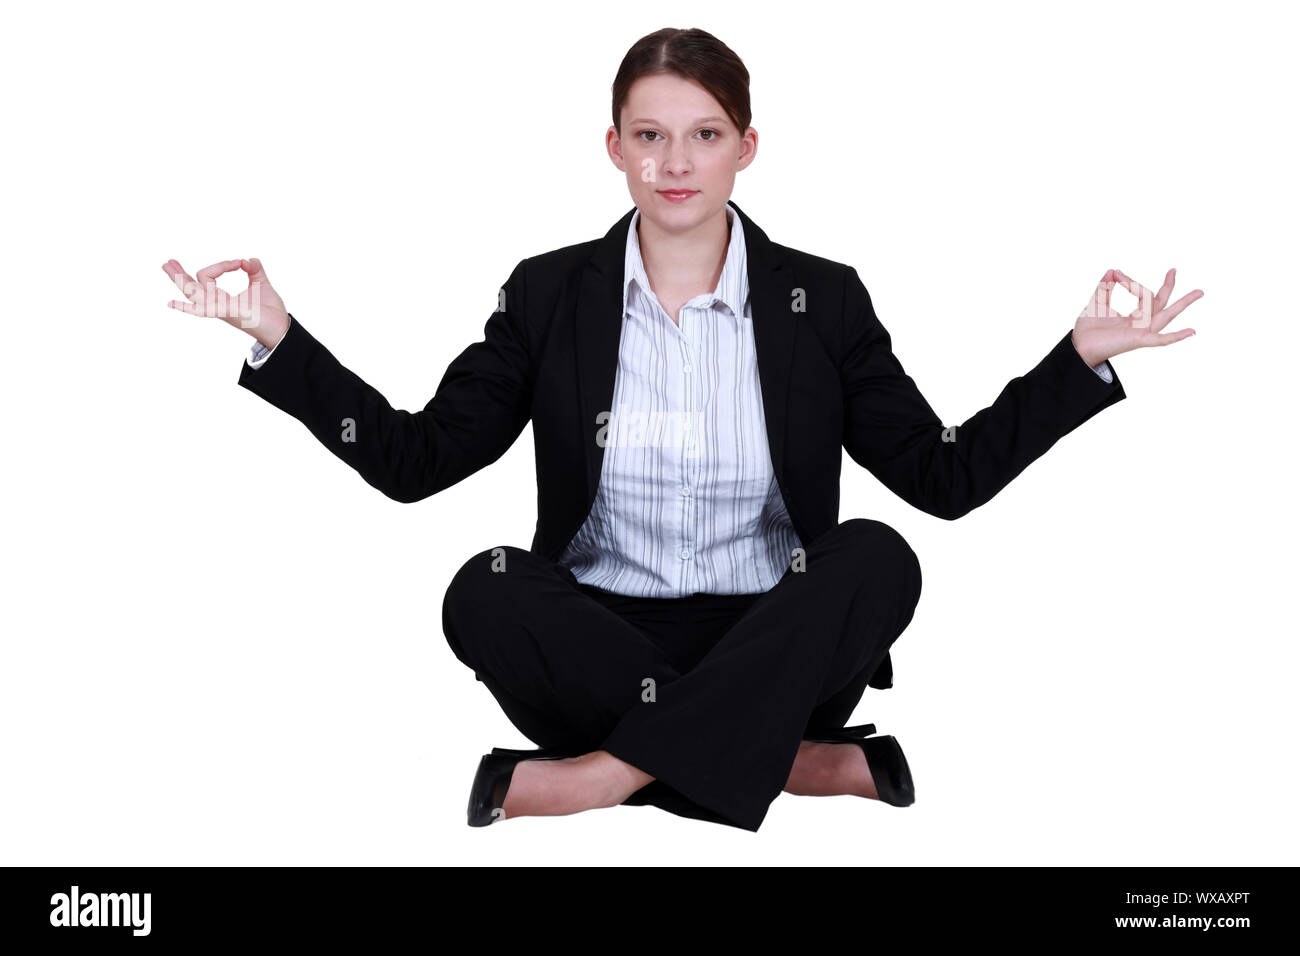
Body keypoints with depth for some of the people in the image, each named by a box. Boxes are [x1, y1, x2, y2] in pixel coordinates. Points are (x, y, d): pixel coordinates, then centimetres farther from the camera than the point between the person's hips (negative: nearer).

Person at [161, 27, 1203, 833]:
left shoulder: (824, 300, 4)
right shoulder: (551, 295, 4)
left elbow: (947, 476, 2)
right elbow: (415, 460, 3)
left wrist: (1082, 356, -8)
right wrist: (278, 339, -7)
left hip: (771, 647, 0)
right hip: (601, 635, 0)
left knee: (877, 556, -29)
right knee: (483, 593, -30)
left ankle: (603, 775, -25)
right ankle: (804, 761, -22)